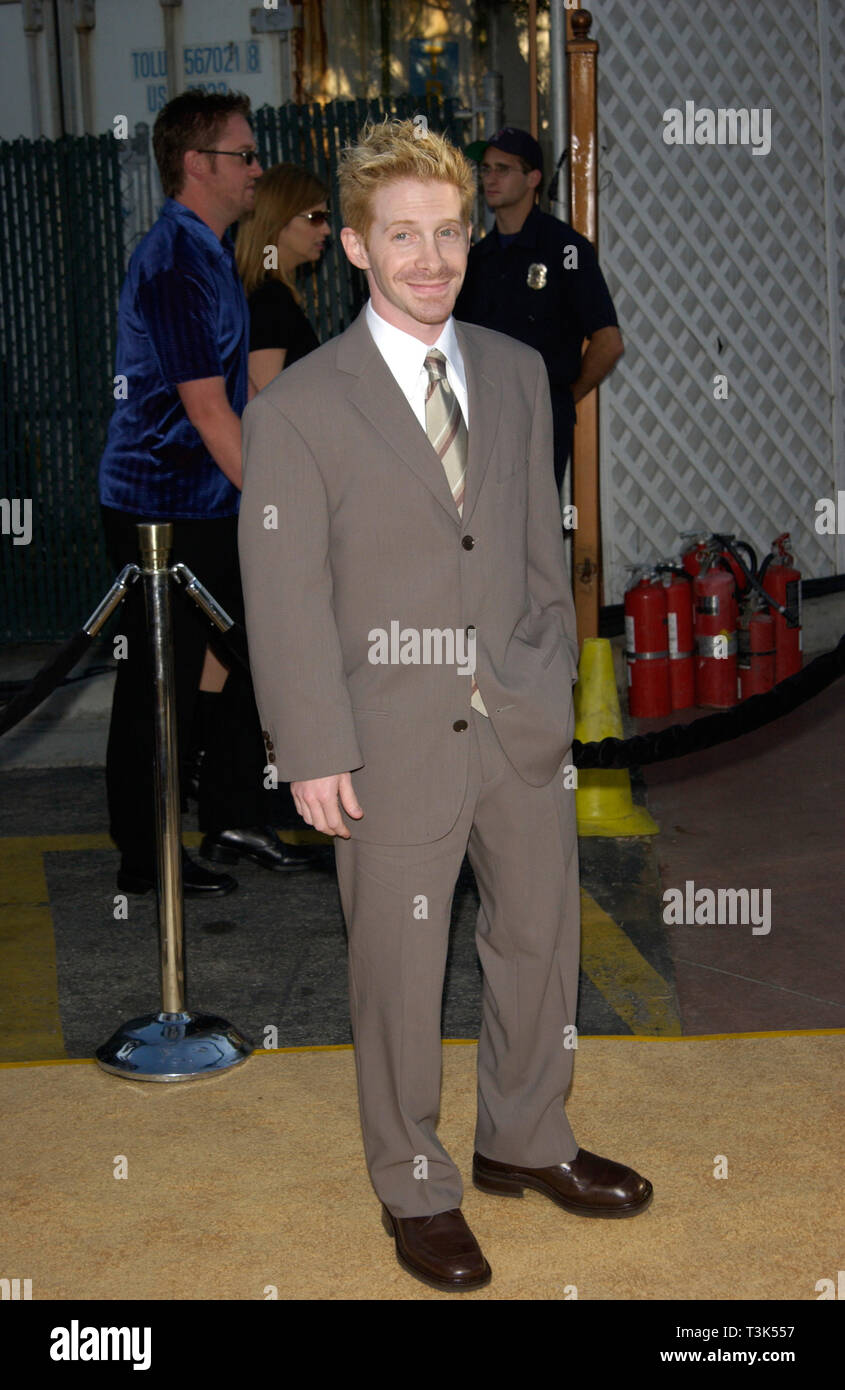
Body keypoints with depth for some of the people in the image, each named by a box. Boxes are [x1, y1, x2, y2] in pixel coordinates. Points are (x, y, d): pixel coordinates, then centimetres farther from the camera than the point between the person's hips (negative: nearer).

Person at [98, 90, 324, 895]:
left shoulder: (207, 254, 14)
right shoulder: (174, 263, -19)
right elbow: (206, 408, -23)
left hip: (208, 505, 10)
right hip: (160, 510, -10)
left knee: (246, 662, 15)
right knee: (160, 690, 1)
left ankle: (232, 822, 28)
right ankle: (144, 860, 14)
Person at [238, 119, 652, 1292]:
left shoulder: (517, 374, 6)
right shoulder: (297, 409, -10)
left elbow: (541, 543, 12)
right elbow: (285, 598, -10)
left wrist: (556, 672, 9)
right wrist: (312, 754, -13)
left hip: (523, 722, 5)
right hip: (394, 741, -5)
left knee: (541, 939, 18)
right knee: (400, 973, 8)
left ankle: (524, 1141, 41)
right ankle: (415, 1188, 28)